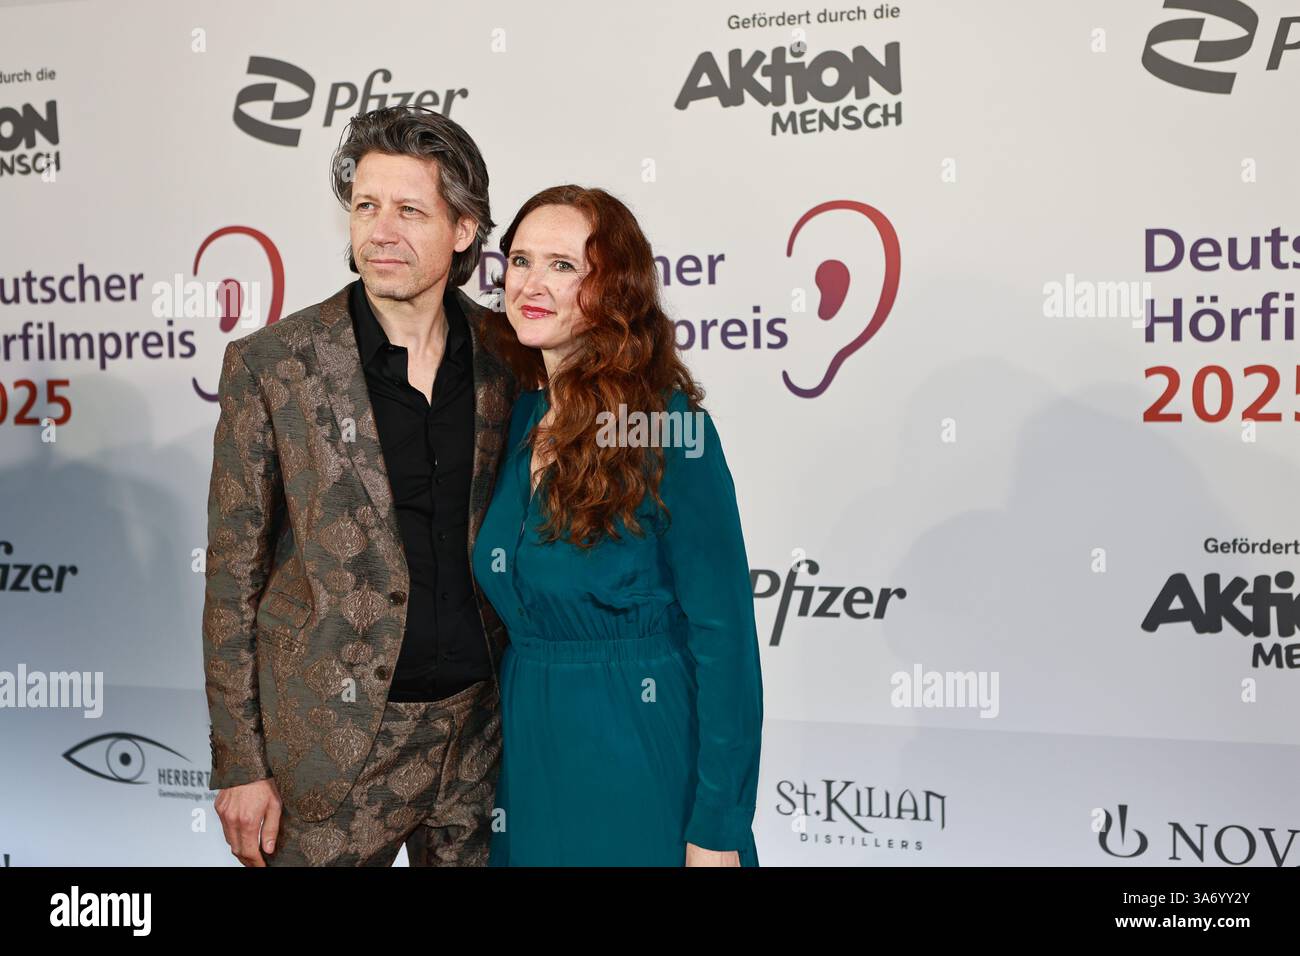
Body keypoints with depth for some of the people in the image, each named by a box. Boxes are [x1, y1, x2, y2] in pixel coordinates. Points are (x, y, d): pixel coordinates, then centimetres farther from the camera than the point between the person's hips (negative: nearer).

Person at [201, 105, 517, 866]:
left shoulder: (506, 356, -1)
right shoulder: (271, 366, -8)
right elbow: (233, 580, -5)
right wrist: (239, 764, -6)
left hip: (482, 728, 3)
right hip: (335, 739, -2)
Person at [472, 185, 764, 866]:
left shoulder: (670, 427, -16)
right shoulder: (519, 419, 3)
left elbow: (724, 636, -16)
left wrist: (717, 831, -17)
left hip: (642, 762, -6)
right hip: (529, 756, 6)